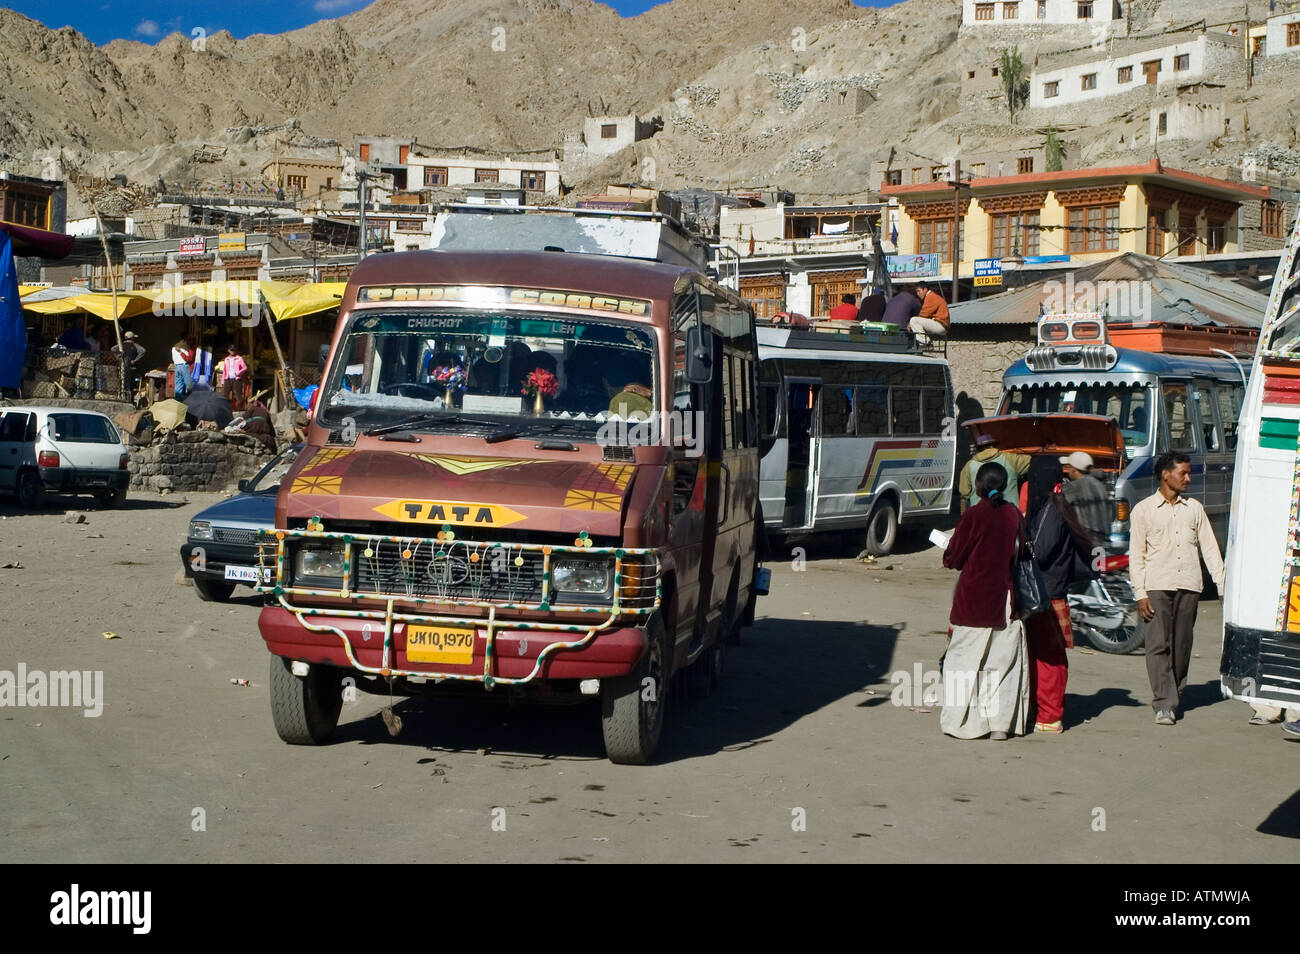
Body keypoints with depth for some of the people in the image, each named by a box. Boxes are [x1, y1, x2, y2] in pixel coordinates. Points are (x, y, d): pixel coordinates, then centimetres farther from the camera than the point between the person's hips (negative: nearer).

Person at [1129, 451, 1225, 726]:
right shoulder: (1143, 510, 4)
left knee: (1182, 646, 5)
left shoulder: (1194, 508, 14)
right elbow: (1136, 555, 2)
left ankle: (1175, 697, 17)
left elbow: (1210, 548, 13)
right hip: (1157, 586, -3)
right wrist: (1140, 594, -6)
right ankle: (1164, 704, -12)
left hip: (1189, 585, 3)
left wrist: (1223, 586, 5)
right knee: (1159, 644, -11)